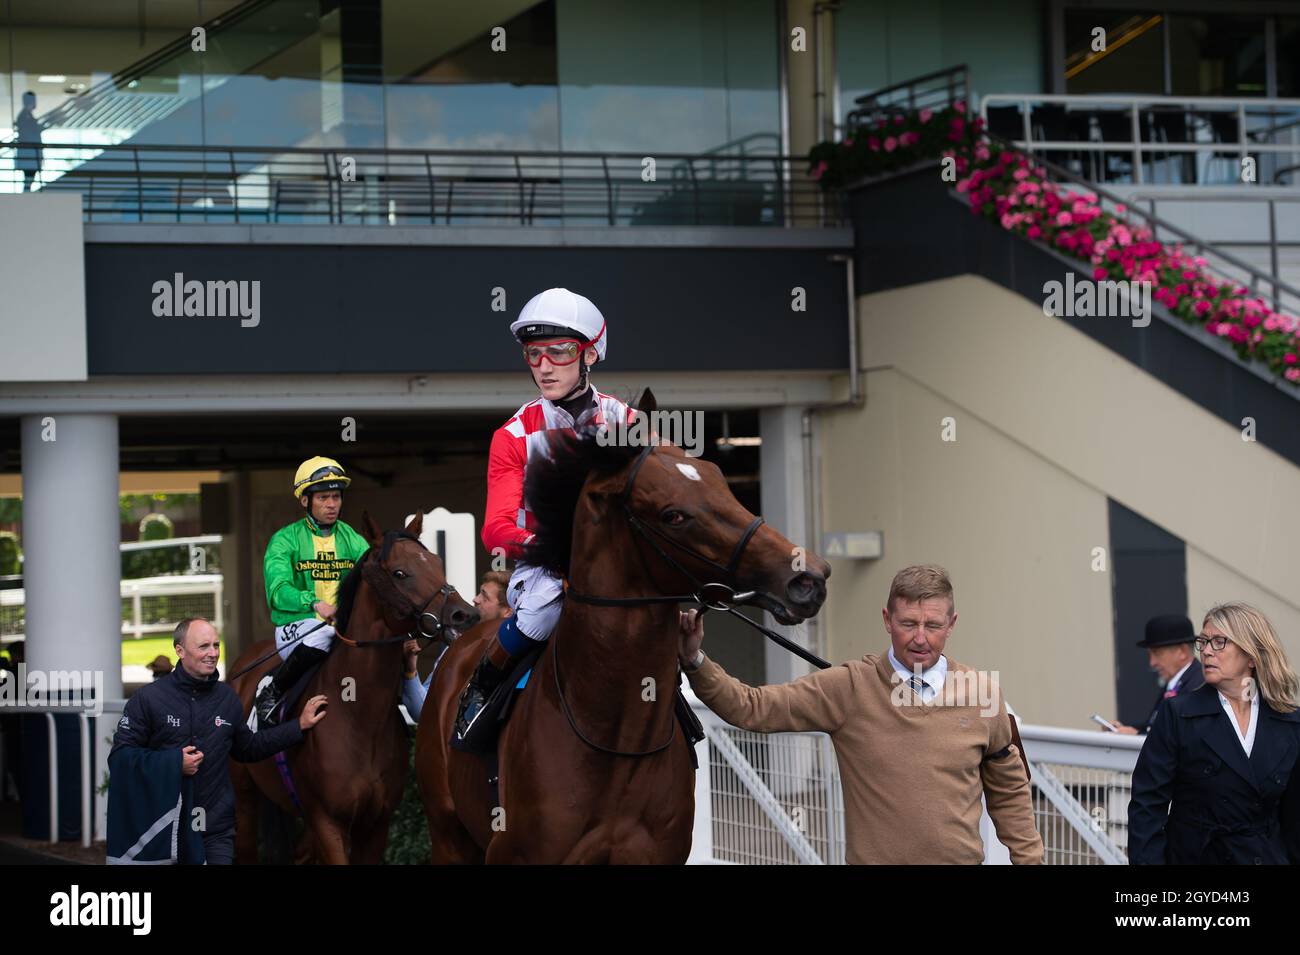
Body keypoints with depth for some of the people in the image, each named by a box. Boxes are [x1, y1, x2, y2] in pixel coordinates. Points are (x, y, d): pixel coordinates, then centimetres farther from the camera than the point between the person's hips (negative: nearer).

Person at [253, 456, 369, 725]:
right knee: (323, 634, -38)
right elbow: (277, 590, -12)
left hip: (345, 625, 4)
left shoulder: (351, 539, 14)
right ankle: (272, 691, -16)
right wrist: (314, 603, -30)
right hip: (297, 627, -4)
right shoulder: (285, 539, 1)